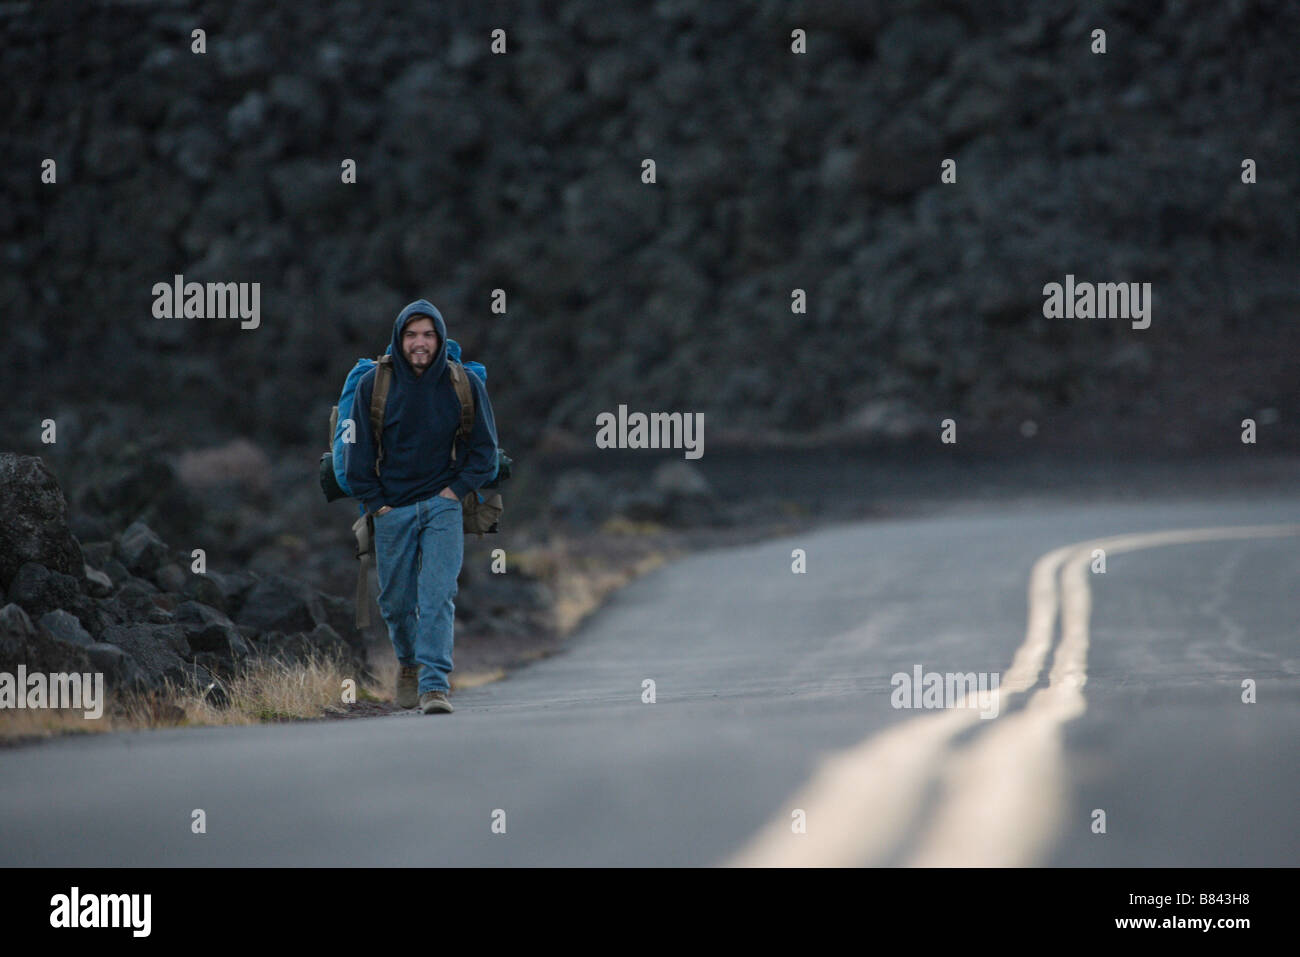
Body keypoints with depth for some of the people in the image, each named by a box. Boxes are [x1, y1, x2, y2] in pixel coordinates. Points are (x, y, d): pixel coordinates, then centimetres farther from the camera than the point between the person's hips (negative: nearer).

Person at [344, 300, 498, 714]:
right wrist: (376, 503, -2)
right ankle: (408, 661, 38)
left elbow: (485, 449, 6)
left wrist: (455, 490, -5)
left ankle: (435, 684, -17)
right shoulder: (373, 385, -1)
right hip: (391, 509, 1)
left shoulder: (465, 384, -1)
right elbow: (358, 452, 5)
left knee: (438, 596, -14)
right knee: (396, 601, 10)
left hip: (443, 506, -1)